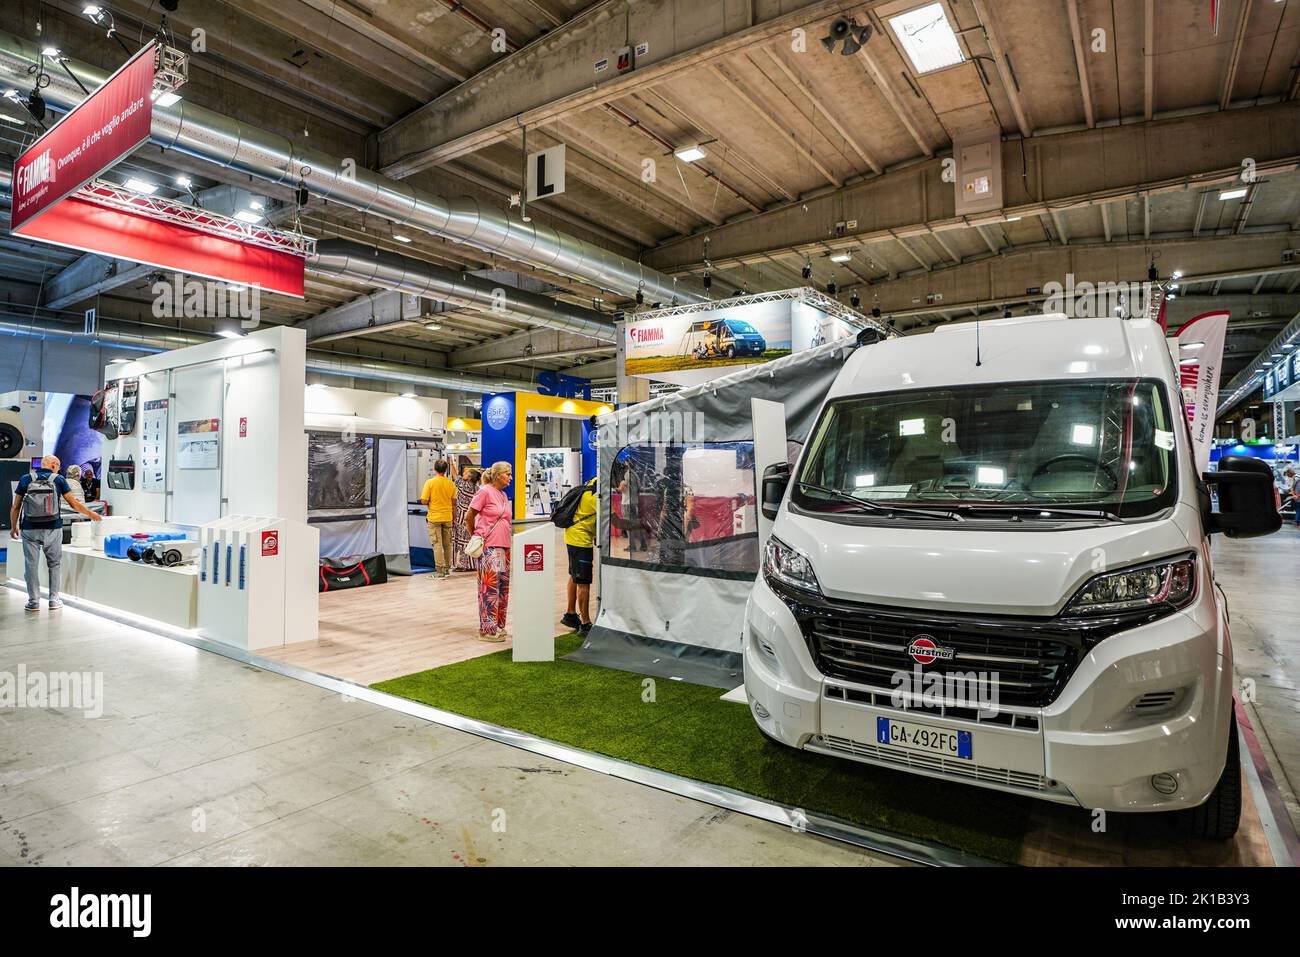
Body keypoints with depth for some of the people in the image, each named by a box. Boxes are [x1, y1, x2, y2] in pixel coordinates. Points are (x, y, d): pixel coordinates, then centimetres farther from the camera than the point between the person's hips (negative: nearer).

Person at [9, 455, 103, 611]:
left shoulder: (26, 479, 2)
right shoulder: (58, 479, -1)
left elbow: (15, 507, 3)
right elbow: (73, 504, 0)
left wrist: (13, 527, 14)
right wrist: (91, 514, 14)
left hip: (30, 529, 1)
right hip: (52, 528, 0)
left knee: (31, 565, 7)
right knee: (54, 564, 12)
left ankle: (34, 601, 11)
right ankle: (54, 599, 14)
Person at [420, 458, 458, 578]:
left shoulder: (430, 482, -10)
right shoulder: (451, 483, 0)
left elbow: (424, 501, -12)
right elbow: (454, 503, 5)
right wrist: (454, 516, 15)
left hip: (434, 518, -3)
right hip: (447, 517, 3)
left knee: (437, 544, -1)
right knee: (447, 544, 13)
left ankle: (439, 571, -2)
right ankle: (447, 569, 19)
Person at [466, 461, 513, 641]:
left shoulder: (504, 495, 15)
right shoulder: (484, 491, -9)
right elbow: (469, 518, -6)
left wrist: (508, 544, 18)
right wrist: (476, 537, 3)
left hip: (504, 546, 8)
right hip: (488, 546, -8)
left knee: (503, 587, 11)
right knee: (490, 586, -4)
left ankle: (499, 626, 21)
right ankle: (488, 629, 4)